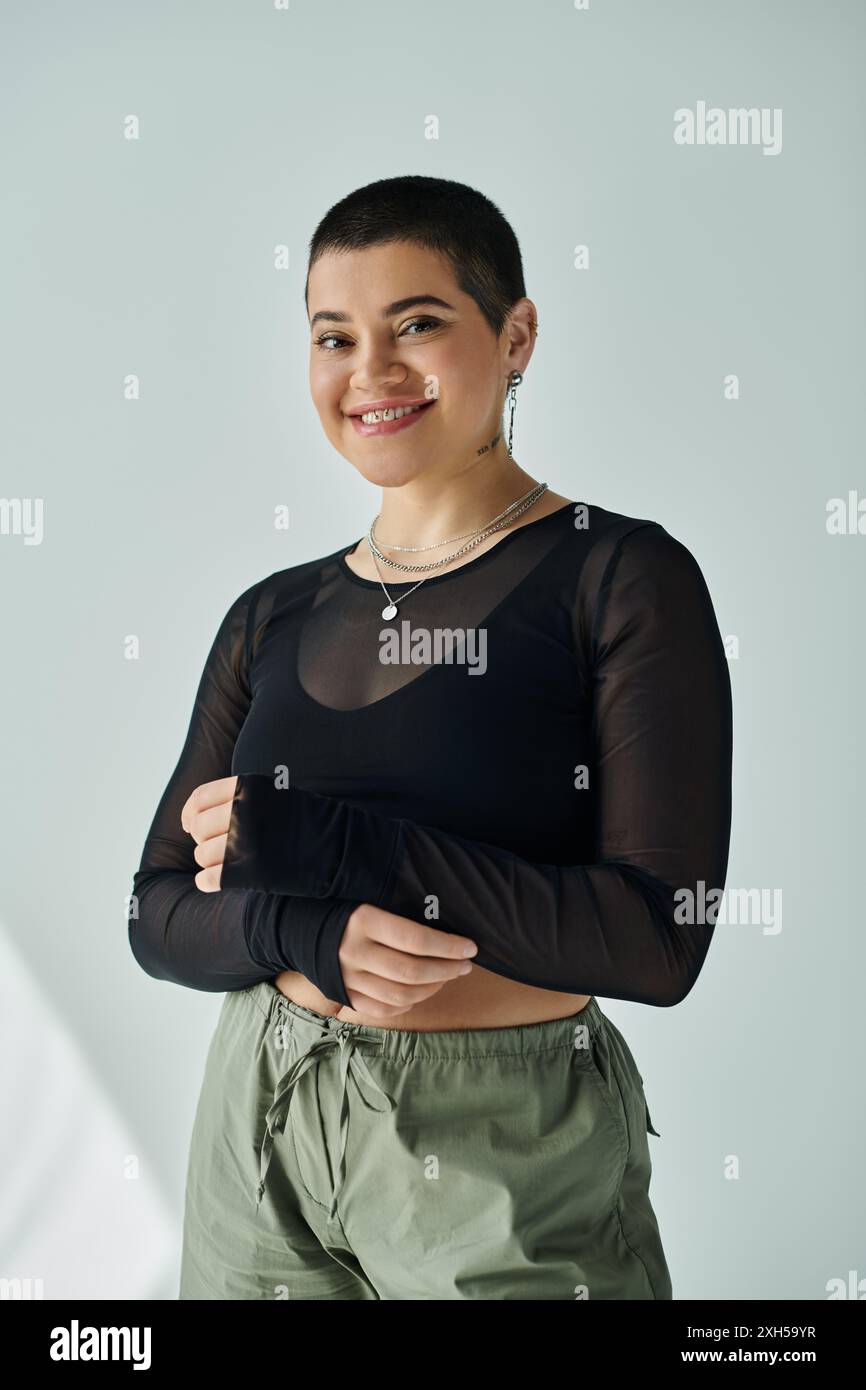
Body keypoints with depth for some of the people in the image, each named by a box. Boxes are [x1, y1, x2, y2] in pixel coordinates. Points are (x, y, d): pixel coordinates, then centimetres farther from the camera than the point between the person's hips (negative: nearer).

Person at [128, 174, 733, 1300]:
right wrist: (306, 935, -18)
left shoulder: (624, 576, -10)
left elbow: (661, 939, -18)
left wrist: (324, 842, -21)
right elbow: (158, 913, 4)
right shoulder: (272, 619, 5)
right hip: (261, 1124, 5)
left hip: (510, 1145, -4)